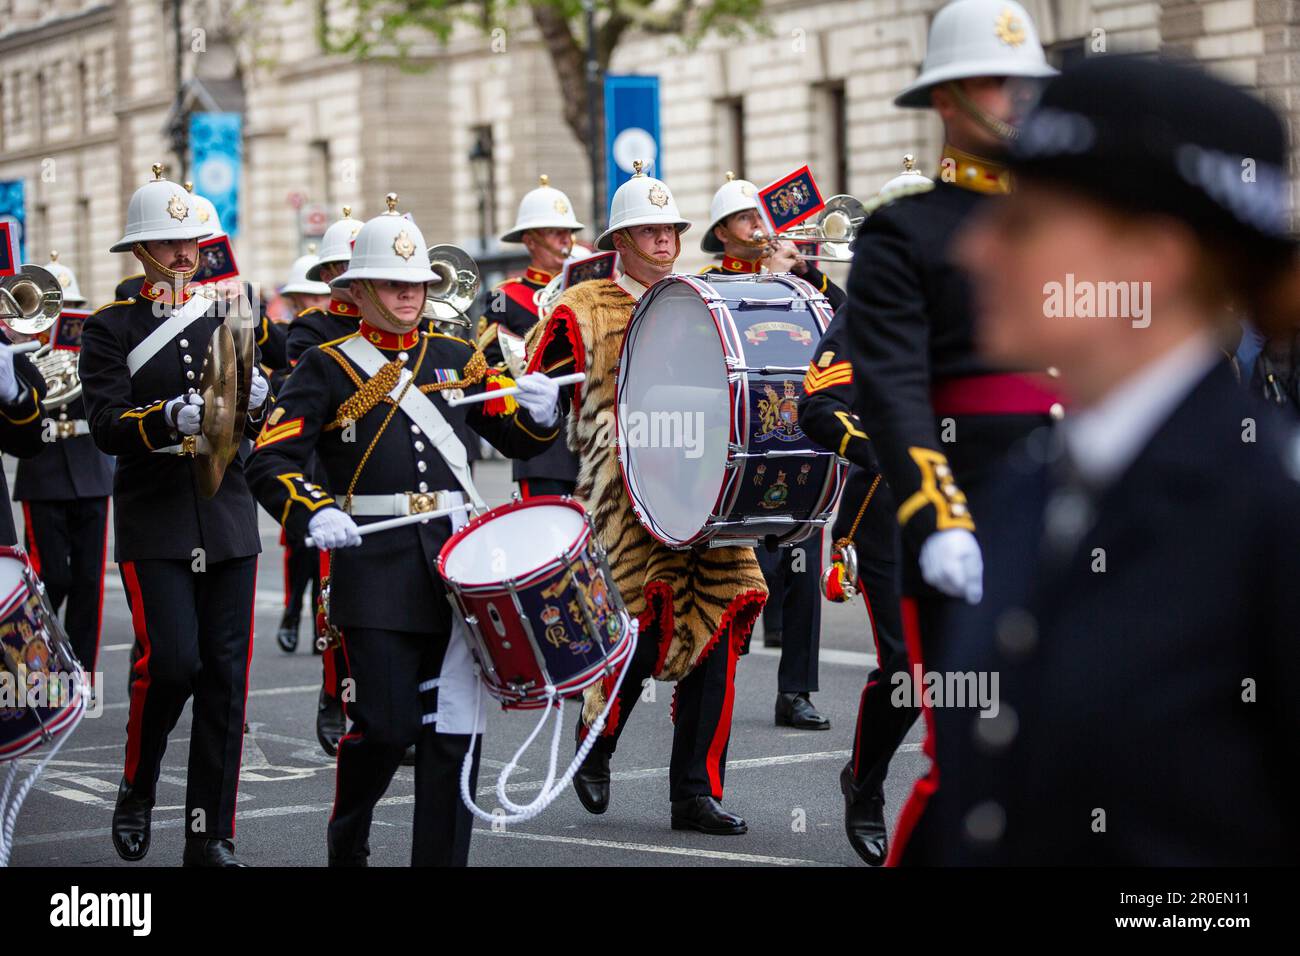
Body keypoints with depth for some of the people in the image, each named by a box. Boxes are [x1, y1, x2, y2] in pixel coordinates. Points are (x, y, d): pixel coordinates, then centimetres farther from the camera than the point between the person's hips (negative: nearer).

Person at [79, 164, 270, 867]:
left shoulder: (227, 320, 13)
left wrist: (253, 400, -14)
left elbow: (252, 427, 9)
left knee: (226, 672, 0)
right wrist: (171, 417, -29)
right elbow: (106, 428, -11)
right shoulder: (111, 329, 1)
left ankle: (211, 837, 7)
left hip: (227, 518, 4)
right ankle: (137, 788, 11)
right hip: (153, 523, -4)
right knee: (171, 658, -16)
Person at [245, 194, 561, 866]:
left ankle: (441, 858, 9)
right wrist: (315, 512, -24)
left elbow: (519, 439, 15)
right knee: (386, 727, -4)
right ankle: (346, 845, 23)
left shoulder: (455, 357, 16)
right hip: (376, 565, -3)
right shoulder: (327, 367, 3)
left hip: (457, 558, 4)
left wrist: (541, 410, -8)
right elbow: (269, 462, -6)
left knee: (453, 728, 0)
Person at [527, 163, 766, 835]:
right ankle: (594, 747, 16)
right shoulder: (582, 311, 4)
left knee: (718, 622, -5)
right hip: (625, 495, -4)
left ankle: (696, 793, 2)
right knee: (647, 616, -14)